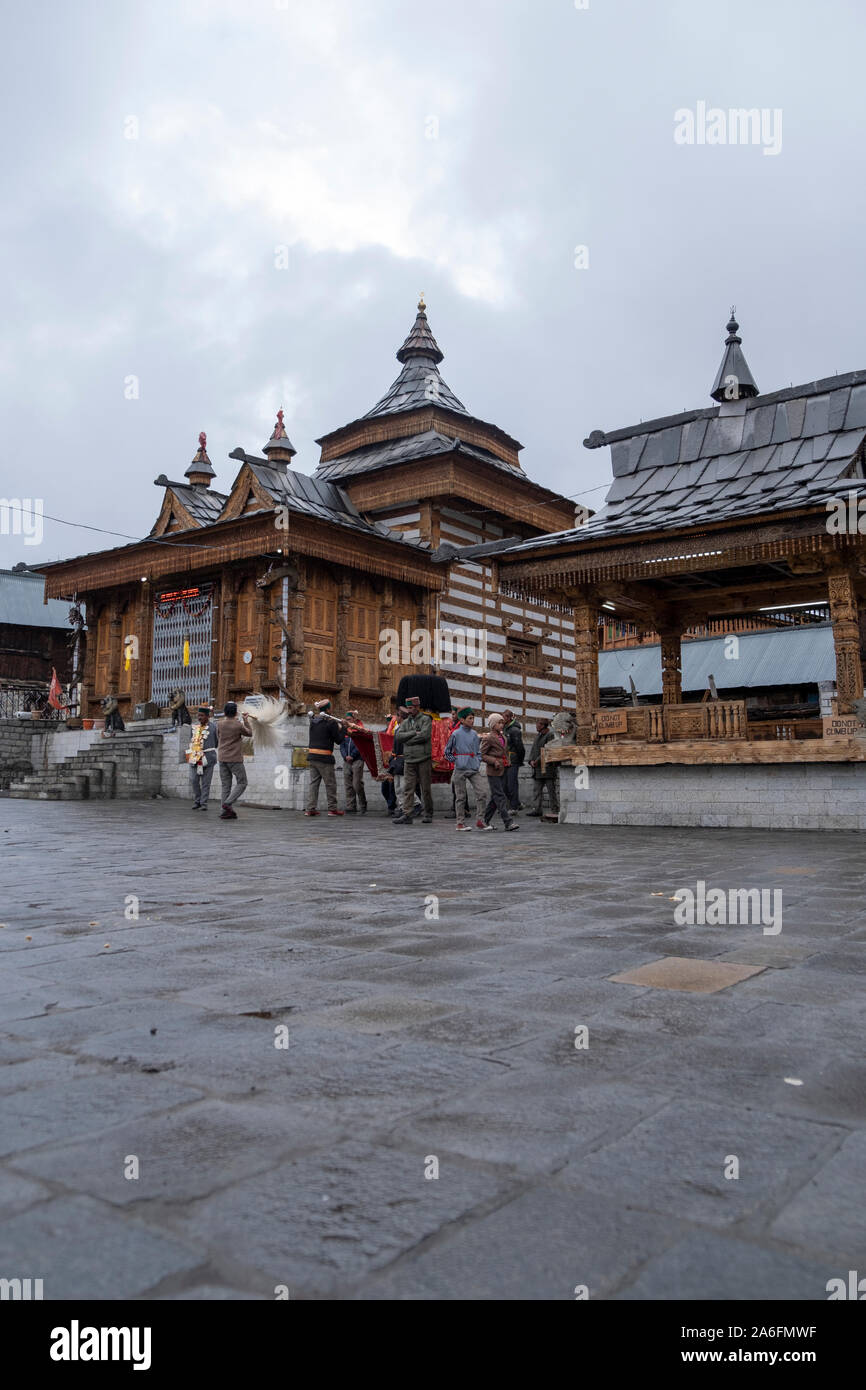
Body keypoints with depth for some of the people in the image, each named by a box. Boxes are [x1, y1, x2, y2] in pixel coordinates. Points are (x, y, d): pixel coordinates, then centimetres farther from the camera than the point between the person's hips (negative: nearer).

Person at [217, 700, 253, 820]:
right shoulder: (239, 725, -10)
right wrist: (246, 720, 17)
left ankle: (226, 811, 4)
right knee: (241, 783, 6)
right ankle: (228, 803, -12)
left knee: (225, 785, 7)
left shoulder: (220, 725, 0)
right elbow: (249, 734, 6)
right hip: (235, 759, -4)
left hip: (222, 759, 5)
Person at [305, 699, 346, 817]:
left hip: (312, 756, 6)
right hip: (324, 757, -6)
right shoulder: (331, 722, -11)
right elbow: (339, 740, -8)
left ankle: (310, 808, 6)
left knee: (313, 782, 9)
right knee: (330, 784, 4)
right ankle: (332, 808, 9)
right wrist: (343, 727, 5)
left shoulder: (313, 721, 9)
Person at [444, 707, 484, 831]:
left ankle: (480, 820, -3)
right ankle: (460, 822, 11)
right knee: (460, 797, 4)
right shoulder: (456, 734, -4)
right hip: (460, 770, -4)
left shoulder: (474, 734, 9)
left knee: (480, 793, -7)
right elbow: (447, 751, 4)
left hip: (474, 769, 4)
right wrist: (455, 761, -2)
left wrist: (478, 762, 9)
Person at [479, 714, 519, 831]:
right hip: (493, 771, -8)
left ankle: (485, 821, 17)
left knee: (495, 797, 9)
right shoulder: (488, 738, -8)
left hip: (502, 770, 8)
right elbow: (482, 755, -10)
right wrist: (494, 761, -20)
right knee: (500, 796, -8)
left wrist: (506, 762, 16)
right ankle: (509, 822, -12)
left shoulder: (503, 736, 16)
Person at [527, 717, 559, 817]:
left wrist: (537, 761, -16)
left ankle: (555, 810, 5)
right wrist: (531, 760, -1)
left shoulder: (551, 735, -10)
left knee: (552, 790, -1)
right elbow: (533, 749, 16)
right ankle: (536, 809, 8)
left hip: (548, 767, -8)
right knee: (536, 789, 5)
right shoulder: (537, 735, 17)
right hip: (537, 768, 8)